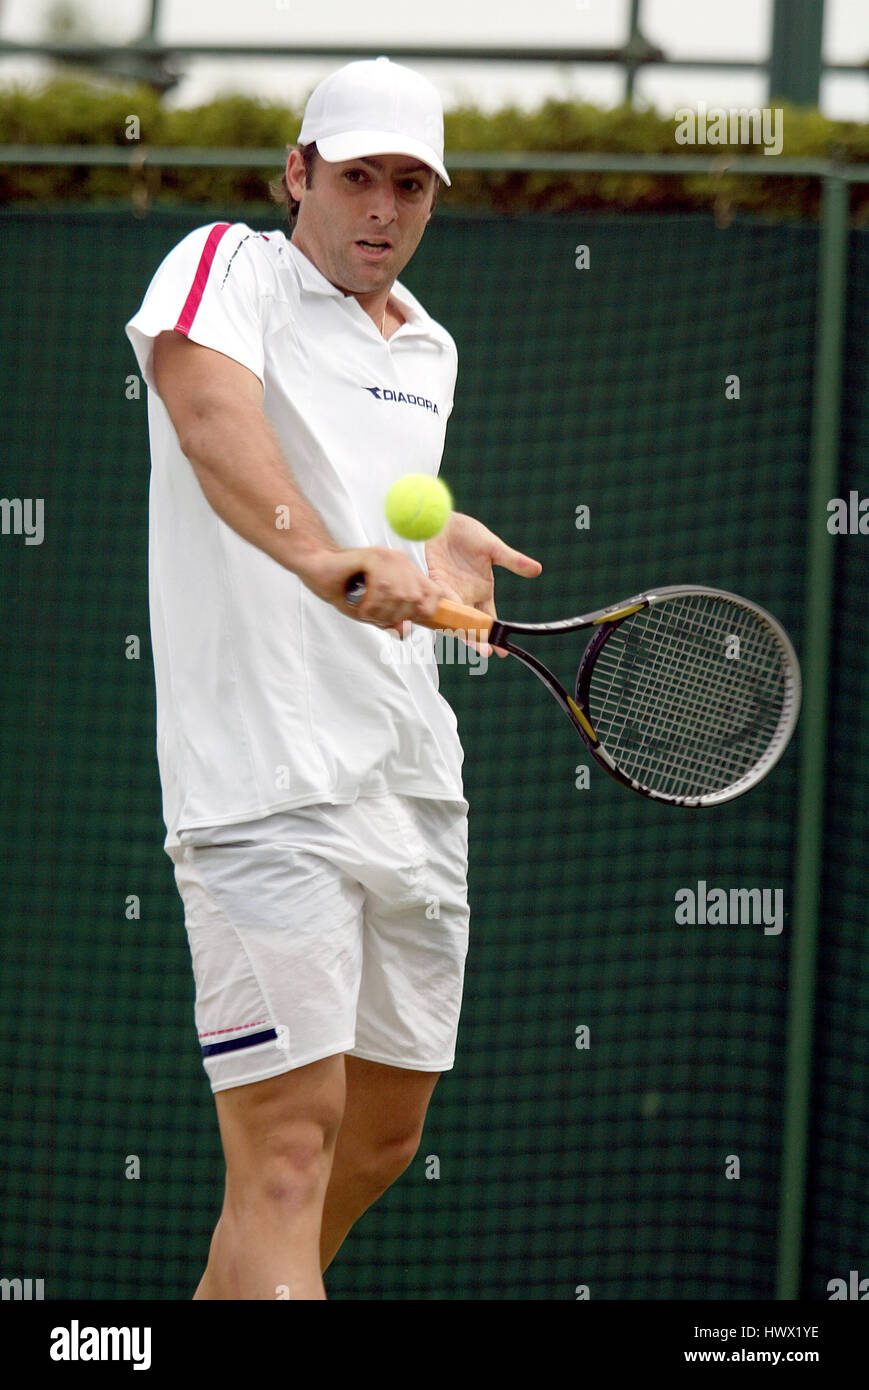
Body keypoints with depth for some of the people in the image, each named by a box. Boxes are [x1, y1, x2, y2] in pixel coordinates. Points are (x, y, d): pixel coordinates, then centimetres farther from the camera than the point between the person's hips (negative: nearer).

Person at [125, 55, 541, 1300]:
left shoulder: (429, 351, 18)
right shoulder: (227, 267, -5)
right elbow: (212, 416, -26)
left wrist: (440, 549, 4)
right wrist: (323, 555, -45)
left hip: (410, 781, 8)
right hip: (263, 780, -8)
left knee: (385, 1134, 16)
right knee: (290, 1145, -16)